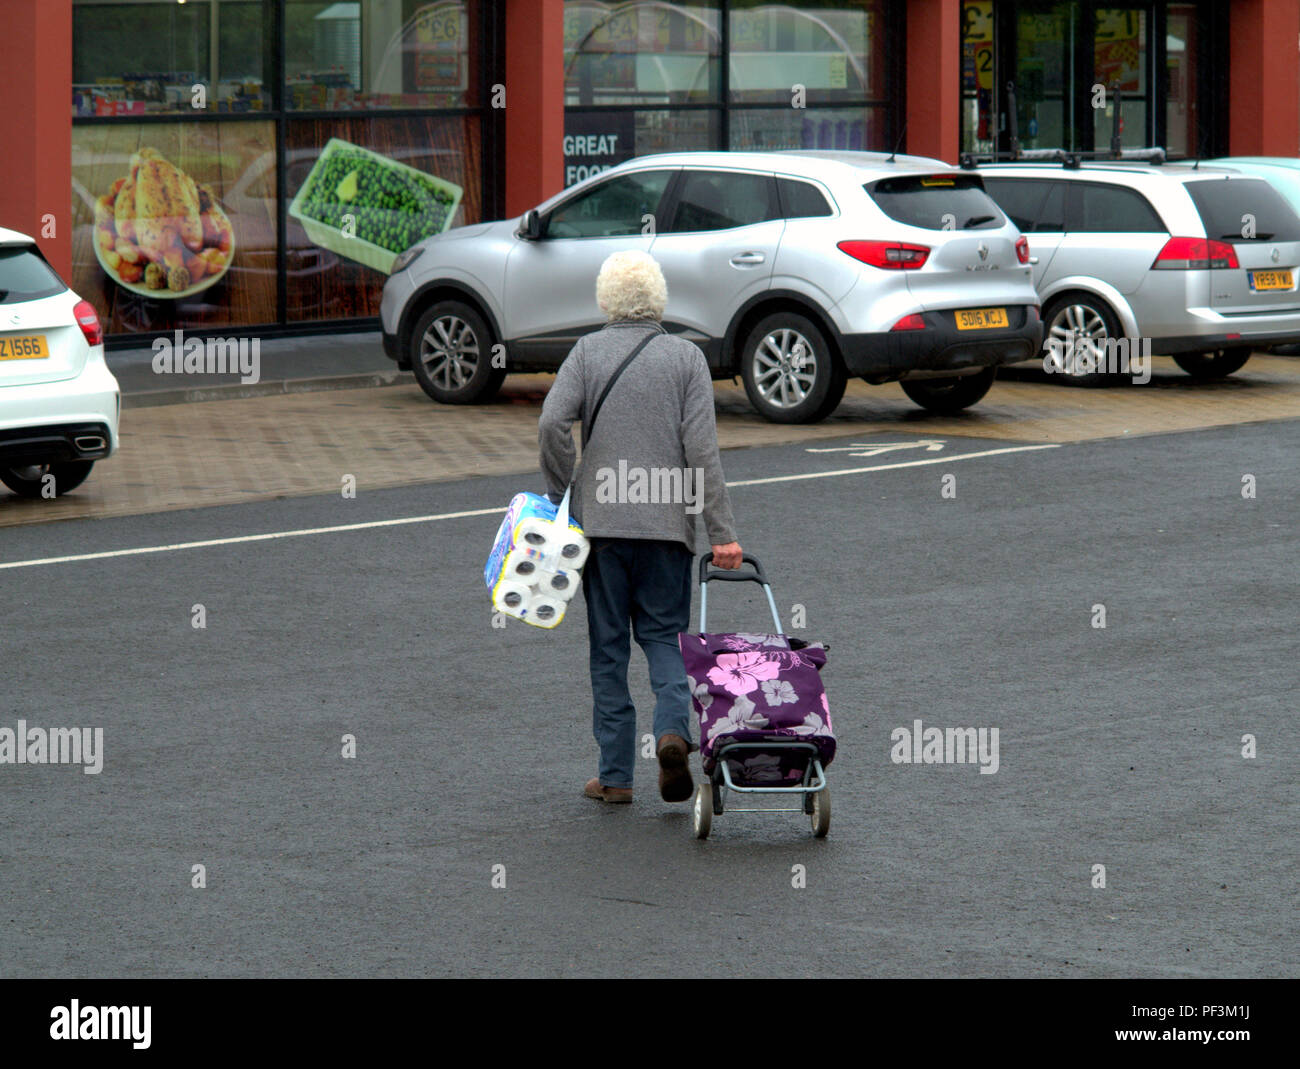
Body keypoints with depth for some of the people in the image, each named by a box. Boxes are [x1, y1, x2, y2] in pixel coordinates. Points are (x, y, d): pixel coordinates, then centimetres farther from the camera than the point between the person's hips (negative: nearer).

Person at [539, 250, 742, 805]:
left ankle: (615, 775, 8)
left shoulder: (587, 352, 1)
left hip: (602, 519, 0)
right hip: (668, 524, 0)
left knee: (608, 645, 8)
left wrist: (561, 497, 2)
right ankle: (673, 728, -16)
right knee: (664, 635, 12)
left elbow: (552, 425, -12)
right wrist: (722, 531, -5)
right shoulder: (686, 356, 0)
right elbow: (701, 448, -6)